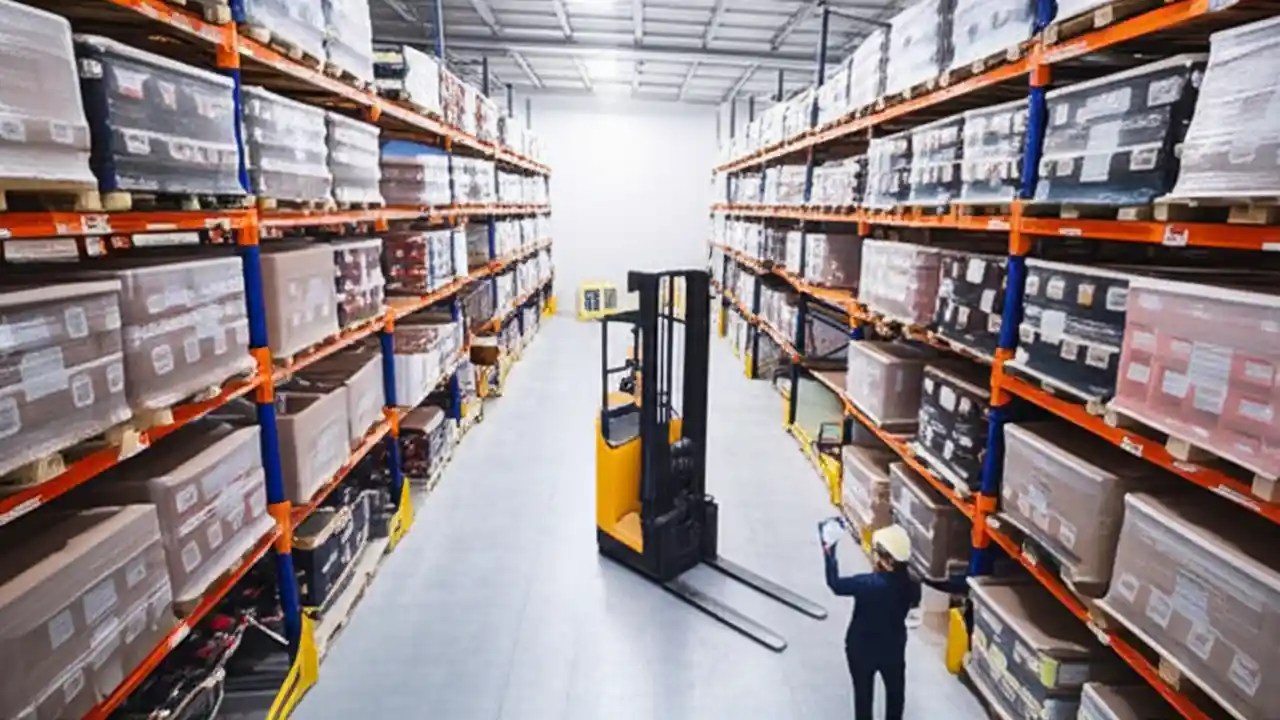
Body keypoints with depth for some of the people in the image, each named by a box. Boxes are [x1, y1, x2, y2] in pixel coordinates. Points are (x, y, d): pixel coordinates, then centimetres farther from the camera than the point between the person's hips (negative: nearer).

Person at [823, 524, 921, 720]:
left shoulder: (867, 584, -33)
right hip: (893, 647, 3)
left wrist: (829, 552, -9)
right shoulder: (910, 584, -19)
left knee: (863, 692, 19)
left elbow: (835, 584, -18)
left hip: (861, 649, -3)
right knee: (895, 689, 27)